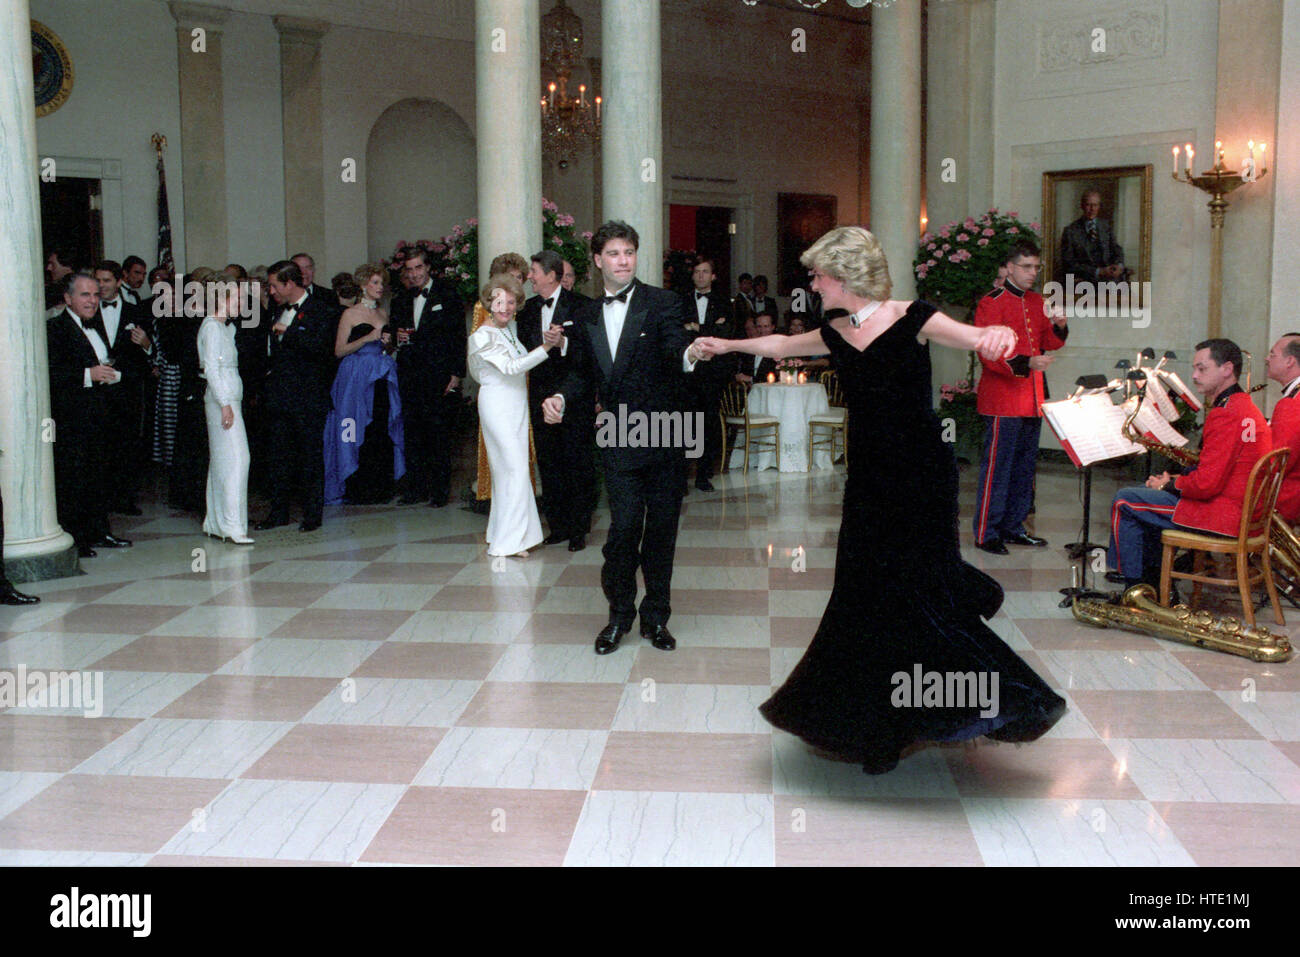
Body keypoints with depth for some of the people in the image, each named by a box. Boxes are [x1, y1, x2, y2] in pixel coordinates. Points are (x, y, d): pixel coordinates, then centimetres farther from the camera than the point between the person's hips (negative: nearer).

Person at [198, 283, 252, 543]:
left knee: (220, 461, 10)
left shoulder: (225, 327, 18)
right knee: (235, 458, -13)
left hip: (228, 399, 10)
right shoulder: (212, 327, -10)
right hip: (222, 399, -10)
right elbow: (211, 368, -16)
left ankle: (215, 523, 14)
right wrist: (225, 404, -19)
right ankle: (233, 525, -14)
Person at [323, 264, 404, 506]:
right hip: (357, 378, -5)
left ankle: (381, 487, 7)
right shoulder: (351, 314, -2)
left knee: (383, 431, 1)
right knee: (360, 433, -7)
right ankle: (358, 490, 0)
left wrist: (387, 342, 5)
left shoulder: (383, 314, 16)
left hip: (381, 379, 5)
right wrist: (367, 338, -14)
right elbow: (339, 350, -7)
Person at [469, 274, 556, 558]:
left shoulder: (512, 327, 9)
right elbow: (510, 367, -24)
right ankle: (507, 542, -2)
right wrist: (546, 347, -31)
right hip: (497, 405, -7)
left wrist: (553, 339, -8)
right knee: (514, 469, -9)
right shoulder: (483, 335, -14)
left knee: (507, 469, 12)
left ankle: (501, 532, 22)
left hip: (517, 406, 7)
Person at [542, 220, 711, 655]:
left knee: (661, 529, 6)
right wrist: (562, 397, -1)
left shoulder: (661, 303, -3)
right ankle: (620, 614, 16)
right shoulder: (588, 317, 10)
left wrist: (689, 354, -44)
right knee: (624, 527, -4)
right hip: (618, 440, 2)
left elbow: (674, 344, -21)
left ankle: (656, 616, 22)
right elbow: (583, 373, 19)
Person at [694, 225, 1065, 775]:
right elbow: (781, 345, 26)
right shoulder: (837, 336, 9)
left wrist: (998, 334, -44)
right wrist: (727, 345, 37)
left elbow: (976, 337, -22)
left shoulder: (910, 320, -10)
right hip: (869, 478, 6)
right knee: (867, 596, 8)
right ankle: (883, 728, 22)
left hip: (920, 476, -6)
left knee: (916, 591, -10)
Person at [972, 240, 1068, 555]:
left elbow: (1049, 343, 19)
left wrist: (1059, 326, -2)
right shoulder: (991, 303, -9)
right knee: (997, 466, -6)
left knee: (1025, 465, 12)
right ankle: (986, 533, 0)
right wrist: (1026, 363, -27)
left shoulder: (1037, 302, 14)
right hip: (1003, 401, -8)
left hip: (1033, 399, 8)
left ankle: (1014, 527, 22)